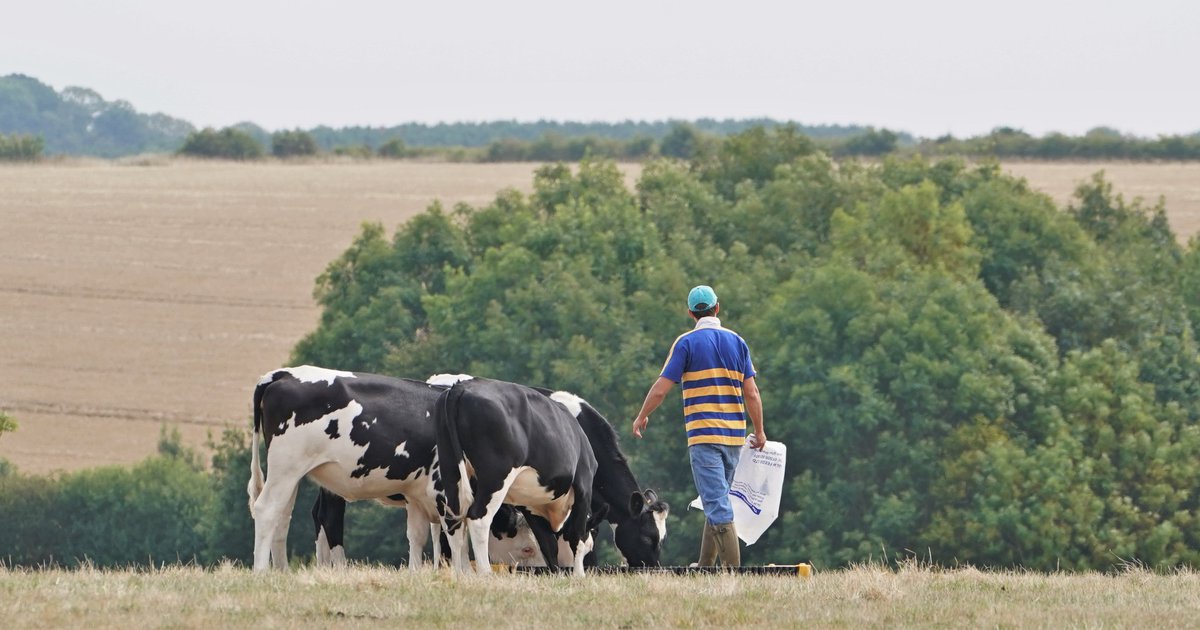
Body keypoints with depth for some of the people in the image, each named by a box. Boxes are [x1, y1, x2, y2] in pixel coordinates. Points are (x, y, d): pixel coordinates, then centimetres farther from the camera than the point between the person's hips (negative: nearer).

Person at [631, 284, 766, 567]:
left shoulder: (687, 342, -4)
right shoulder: (737, 342, 8)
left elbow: (661, 388, -5)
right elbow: (751, 392, 5)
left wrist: (642, 417, 10)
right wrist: (759, 431, 14)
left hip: (704, 435, -5)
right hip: (735, 435, 5)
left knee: (717, 505, -10)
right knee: (718, 501, 17)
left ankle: (733, 570, -19)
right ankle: (705, 566, 23)